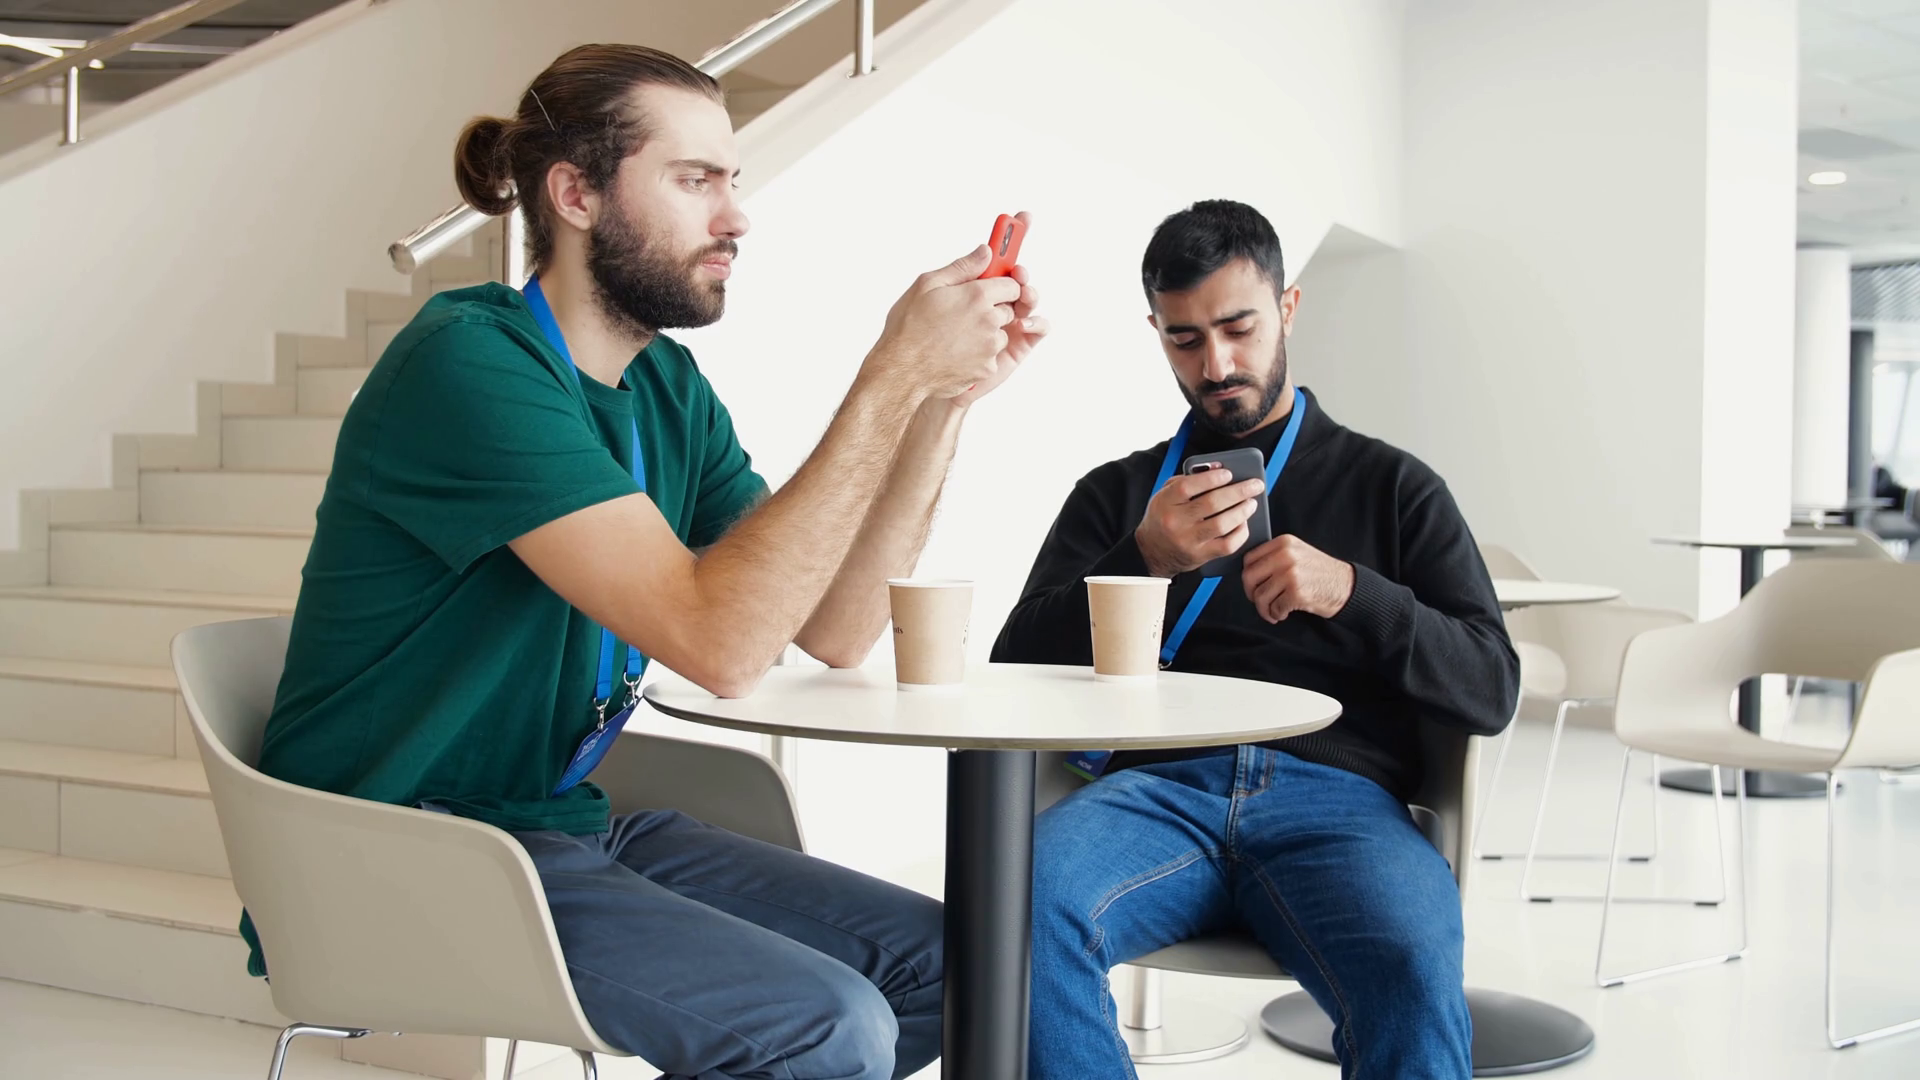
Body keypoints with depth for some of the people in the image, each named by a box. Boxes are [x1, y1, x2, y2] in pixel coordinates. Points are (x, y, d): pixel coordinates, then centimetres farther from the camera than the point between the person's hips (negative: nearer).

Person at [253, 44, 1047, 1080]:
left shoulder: (670, 390, 8)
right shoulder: (471, 363, -19)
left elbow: (833, 631, 2)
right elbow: (718, 642, -28)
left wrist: (945, 396, -6)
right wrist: (894, 377, -26)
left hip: (564, 822, 9)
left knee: (943, 961, -1)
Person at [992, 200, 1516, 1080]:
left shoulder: (1391, 486, 21)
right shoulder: (1119, 493, 25)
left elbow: (1491, 690, 10)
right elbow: (1017, 674, 12)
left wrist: (1351, 593, -8)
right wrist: (1144, 560, -6)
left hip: (1338, 796, -1)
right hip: (1161, 784, 2)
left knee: (1414, 977, -36)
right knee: (1019, 900, -34)